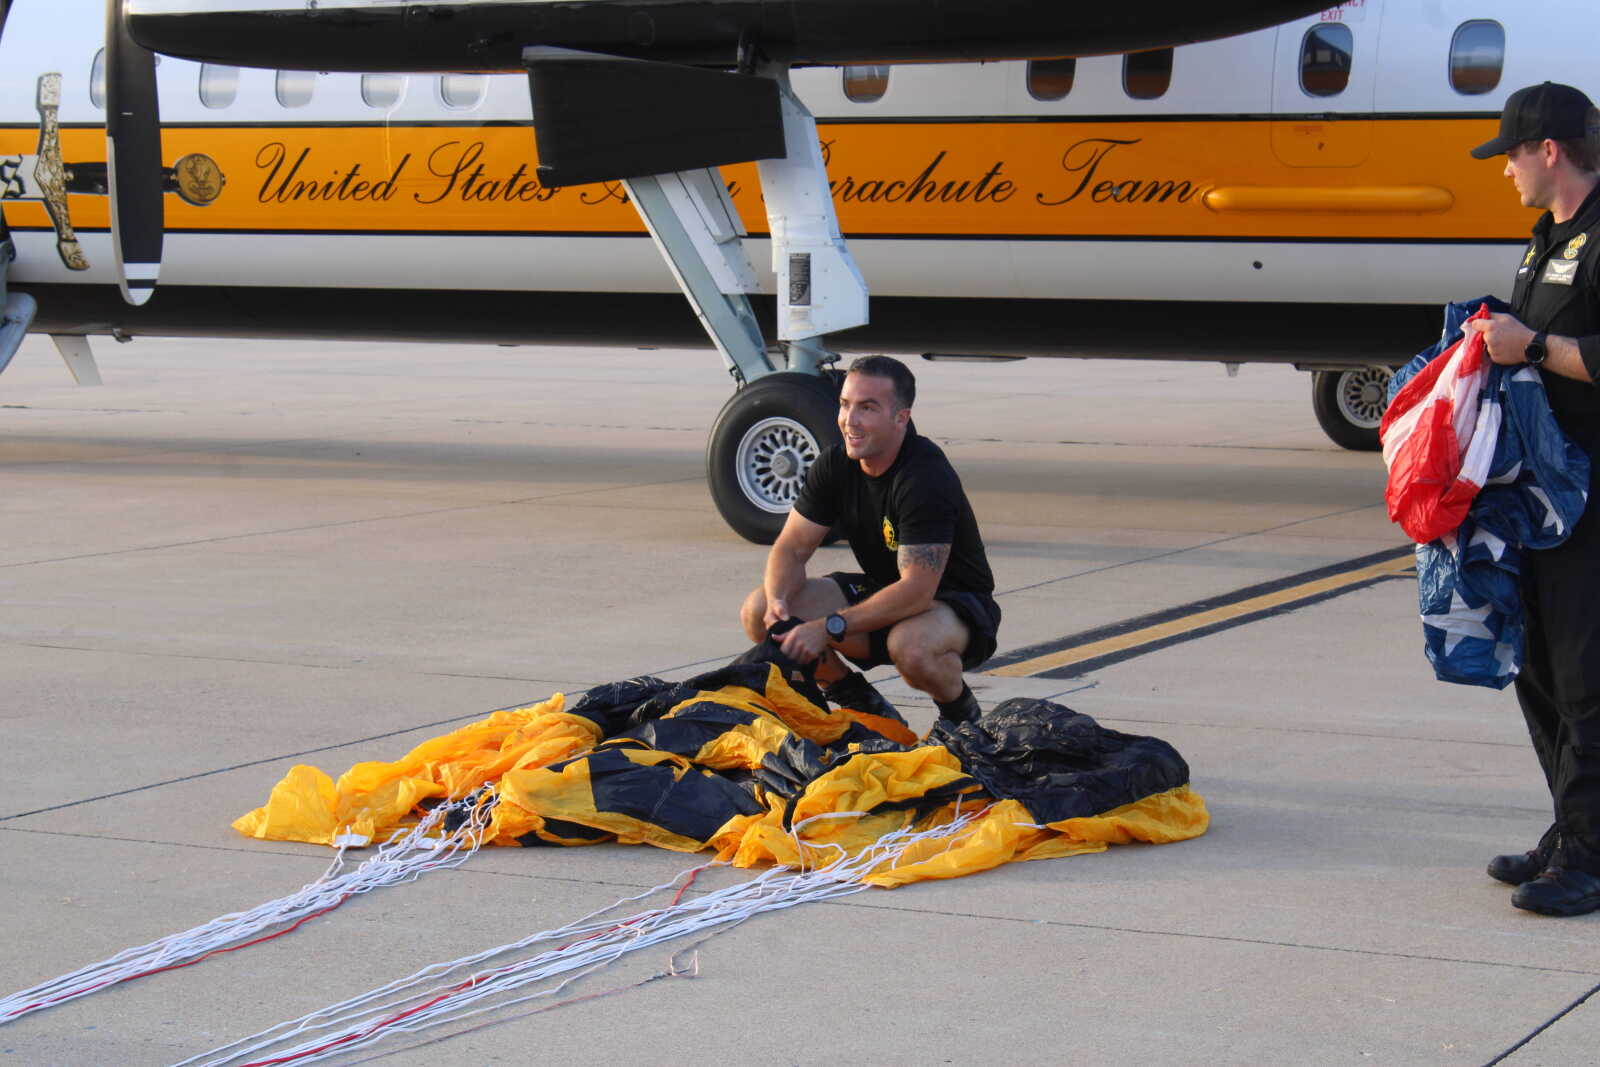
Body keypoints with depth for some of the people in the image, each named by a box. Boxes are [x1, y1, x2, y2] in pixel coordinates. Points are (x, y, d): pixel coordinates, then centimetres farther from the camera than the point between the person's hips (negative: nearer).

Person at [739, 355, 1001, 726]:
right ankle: (854, 699, 8)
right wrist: (778, 603, -26)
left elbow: (917, 591, -34)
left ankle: (960, 710, -6)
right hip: (883, 593, 7)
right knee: (757, 611, -12)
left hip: (954, 602, -7)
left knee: (911, 646, -42)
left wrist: (830, 626, -39)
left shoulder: (927, 477, -28)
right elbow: (791, 548, -3)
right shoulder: (835, 465, -6)